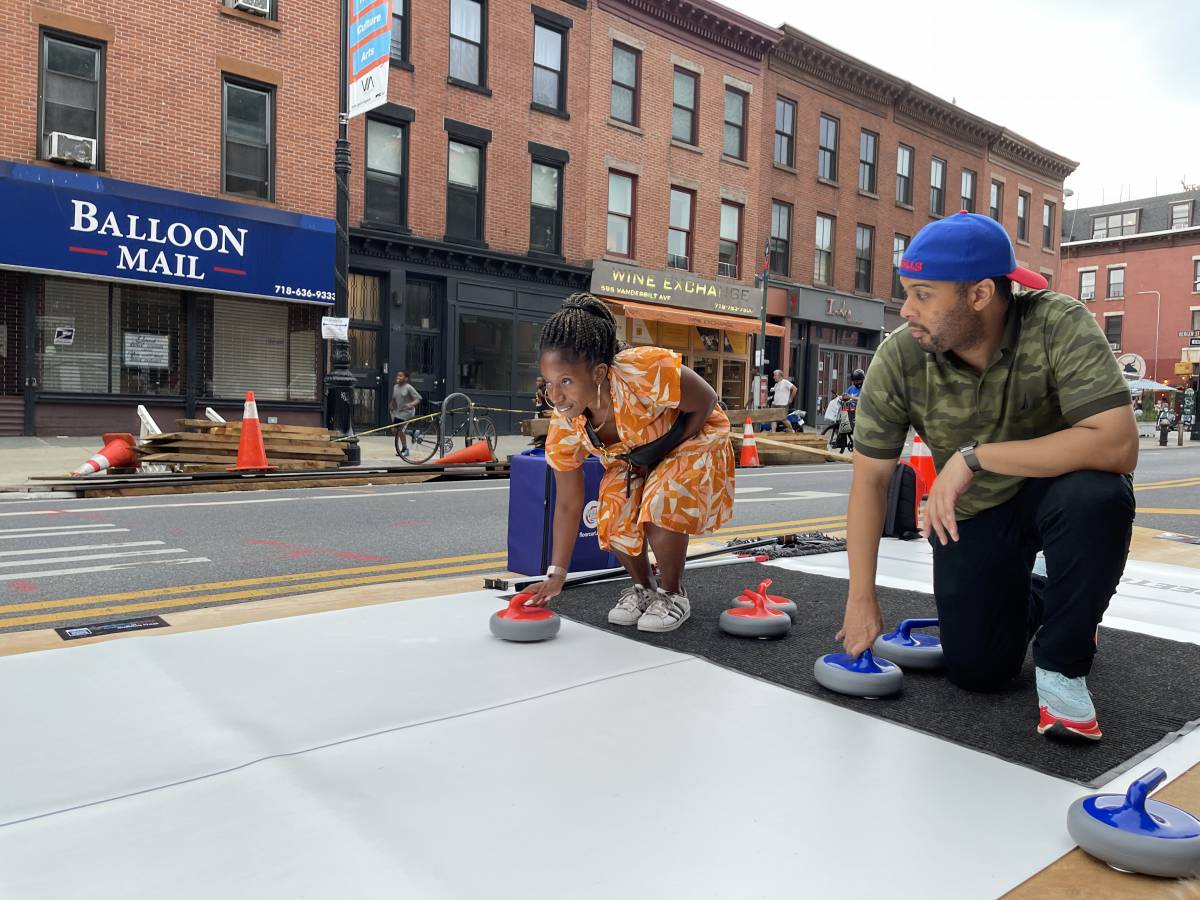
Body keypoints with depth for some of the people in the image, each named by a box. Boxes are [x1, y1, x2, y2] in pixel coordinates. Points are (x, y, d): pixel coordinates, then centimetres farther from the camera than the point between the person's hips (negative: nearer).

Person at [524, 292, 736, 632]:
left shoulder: (646, 372, -42)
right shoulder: (564, 425, -25)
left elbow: (706, 403, -22)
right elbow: (568, 504, -14)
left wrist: (663, 451, -22)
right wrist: (556, 576, -14)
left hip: (693, 440, -4)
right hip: (630, 460, 4)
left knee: (660, 511, -26)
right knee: (614, 520, -15)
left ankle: (672, 595, 1)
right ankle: (642, 586, 15)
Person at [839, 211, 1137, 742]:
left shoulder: (1060, 326, -28)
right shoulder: (899, 359, -22)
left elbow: (1118, 445, -38)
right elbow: (870, 479, -15)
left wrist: (975, 456, -40)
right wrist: (861, 600, -16)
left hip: (1055, 489, -2)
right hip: (970, 514, 2)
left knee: (1098, 496, -37)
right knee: (977, 671, -3)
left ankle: (1062, 667, -12)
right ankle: (1026, 607, 34)